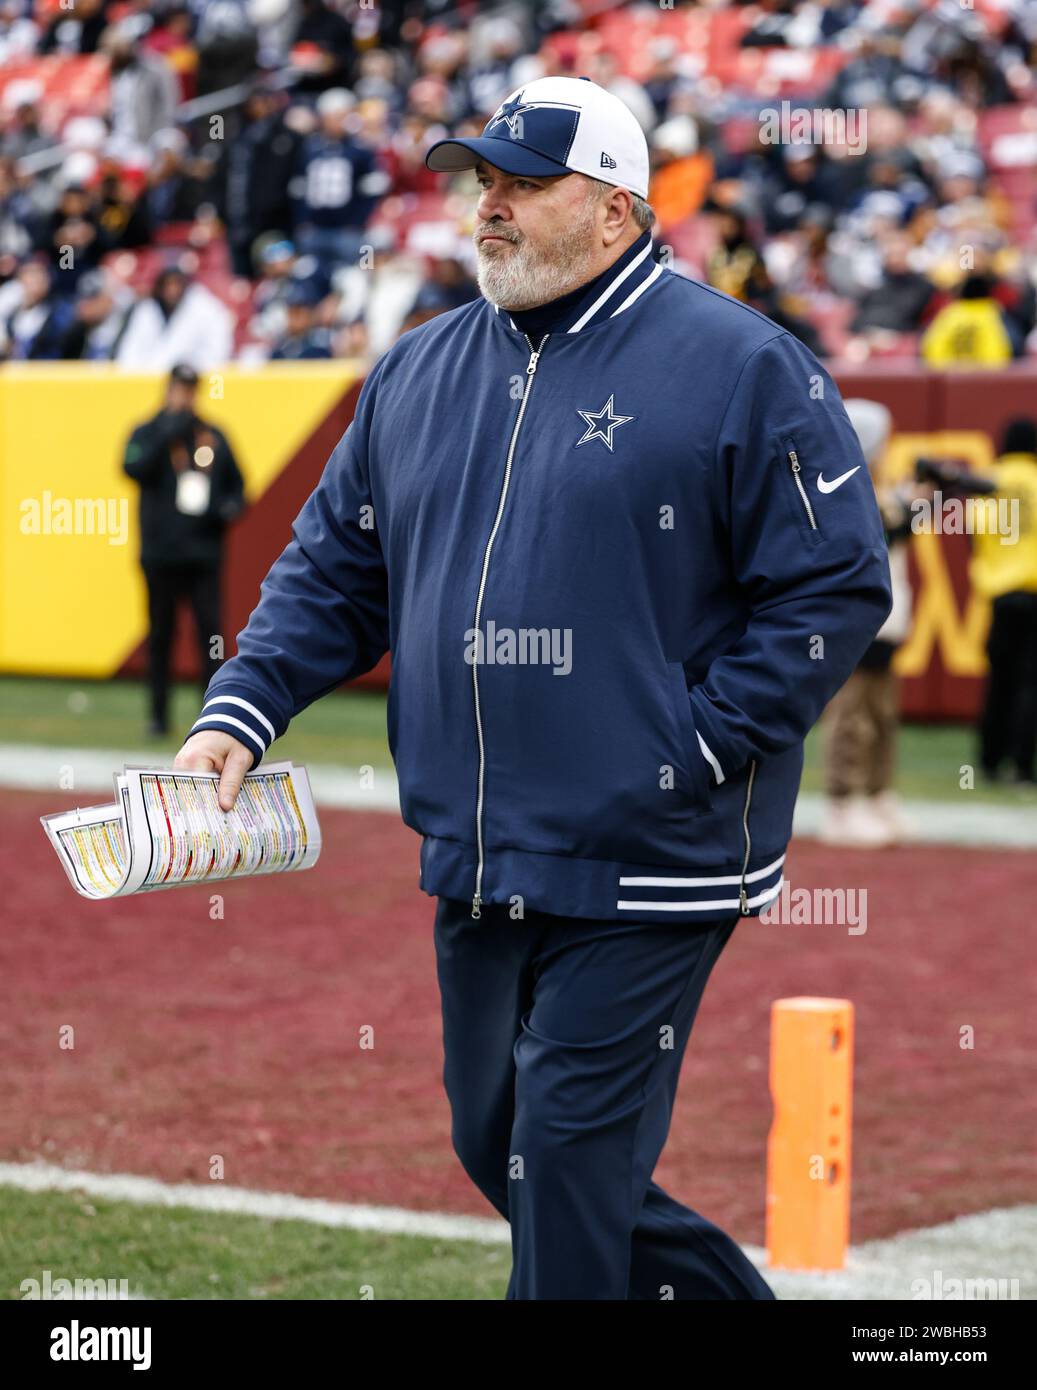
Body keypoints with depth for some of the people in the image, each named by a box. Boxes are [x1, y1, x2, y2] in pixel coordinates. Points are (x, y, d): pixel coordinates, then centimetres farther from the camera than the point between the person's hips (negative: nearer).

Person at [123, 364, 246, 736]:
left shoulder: (213, 437, 13)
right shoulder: (147, 434, 4)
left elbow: (235, 483, 20)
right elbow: (134, 468, -16)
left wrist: (232, 507, -1)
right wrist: (167, 435, -21)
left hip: (205, 553, 2)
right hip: (161, 555, -2)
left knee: (210, 631, -6)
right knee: (160, 635, 4)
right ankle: (159, 715, 11)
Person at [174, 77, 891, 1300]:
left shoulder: (741, 368, -7)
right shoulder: (418, 372, 11)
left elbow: (836, 589, -9)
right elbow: (333, 570, 18)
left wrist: (692, 749, -13)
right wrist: (240, 712, 4)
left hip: (643, 872, -7)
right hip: (474, 869, 7)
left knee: (570, 1162, -6)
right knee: (497, 1145, 14)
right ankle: (718, 1292, 33)